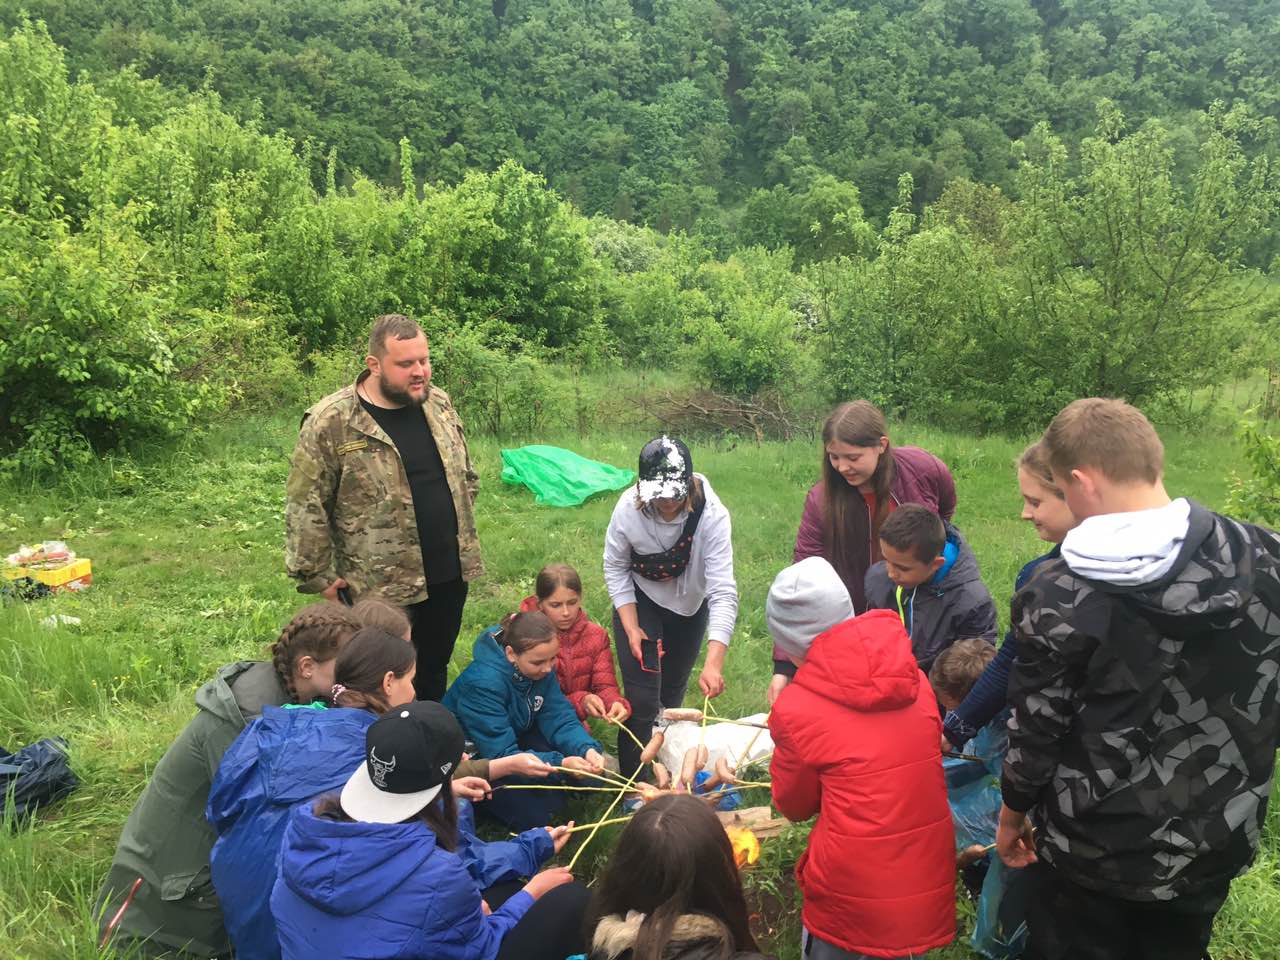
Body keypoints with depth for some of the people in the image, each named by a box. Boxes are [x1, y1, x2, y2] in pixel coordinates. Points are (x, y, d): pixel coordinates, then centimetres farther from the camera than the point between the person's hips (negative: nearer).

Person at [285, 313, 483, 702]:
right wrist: (319, 576, -9)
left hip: (450, 574, 5)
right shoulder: (331, 422, -15)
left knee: (434, 670, 20)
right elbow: (305, 508, -11)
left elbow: (464, 475, 16)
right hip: (382, 586, -5)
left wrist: (463, 536, 15)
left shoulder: (439, 404, 3)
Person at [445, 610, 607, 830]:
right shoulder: (483, 682, -35)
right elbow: (500, 754, -34)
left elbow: (559, 718, -14)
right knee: (535, 816, -20)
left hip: (514, 740, 6)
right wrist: (560, 764, -44)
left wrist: (587, 749, -35)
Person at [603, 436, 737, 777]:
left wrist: (713, 664, -47)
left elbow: (723, 592, -38)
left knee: (673, 689, 19)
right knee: (642, 697, -11)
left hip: (690, 606, 1)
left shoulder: (712, 516, -34)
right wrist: (631, 628, -18)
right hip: (639, 602, -1)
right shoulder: (629, 507, -29)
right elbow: (615, 569, -11)